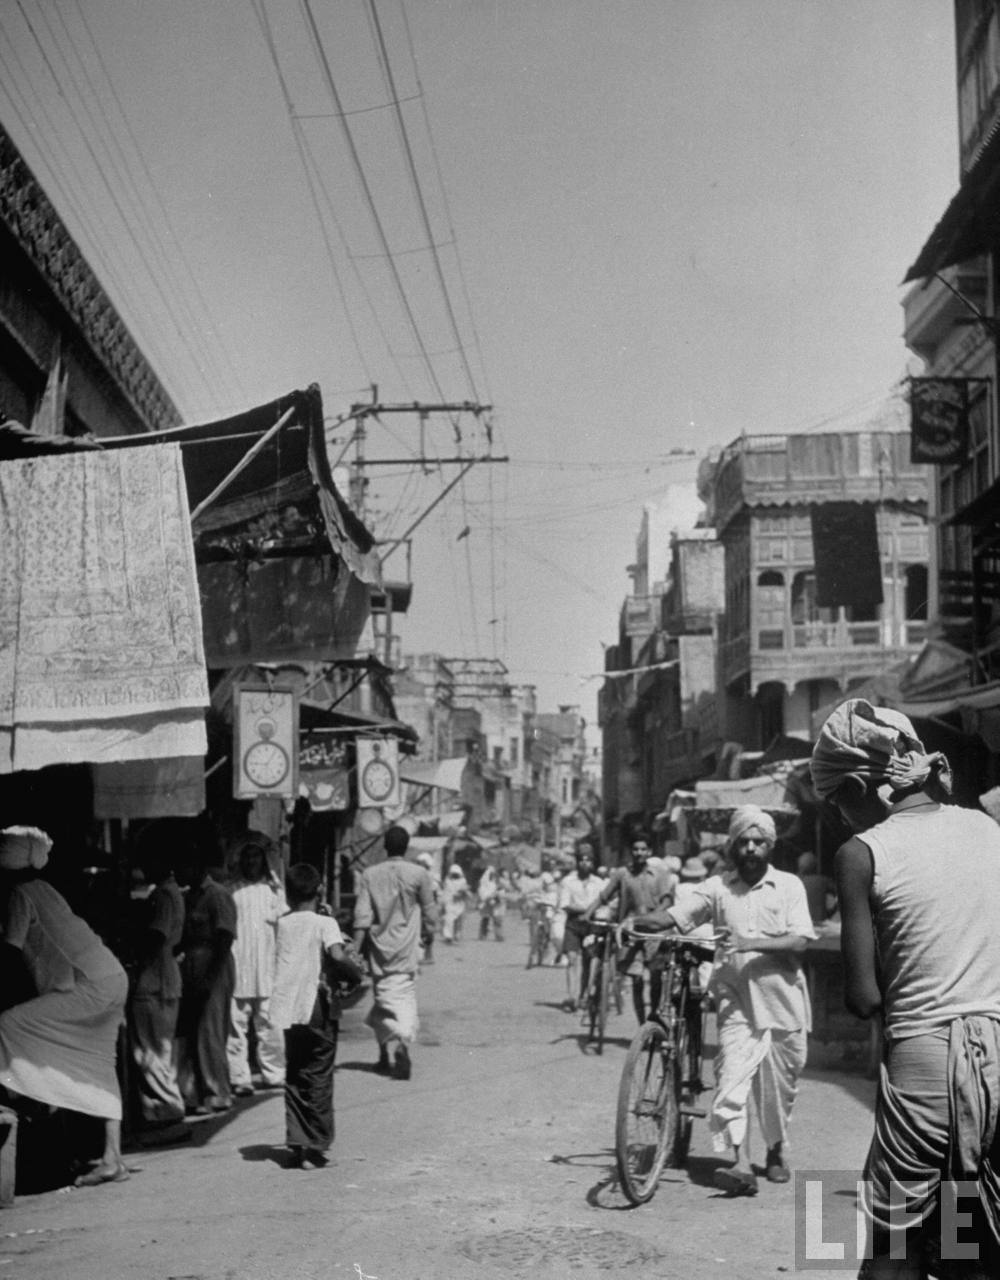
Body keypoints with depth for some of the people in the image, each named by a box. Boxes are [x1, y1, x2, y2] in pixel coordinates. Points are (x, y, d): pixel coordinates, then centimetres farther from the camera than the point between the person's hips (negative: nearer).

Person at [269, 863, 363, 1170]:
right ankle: (315, 1147, 8)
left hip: (287, 1008, 4)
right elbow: (337, 956, -25)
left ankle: (296, 1144, 9)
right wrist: (355, 974, -9)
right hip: (317, 1008, -4)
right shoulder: (325, 923, -8)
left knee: (294, 1078, 13)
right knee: (318, 1079, 6)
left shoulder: (282, 923, 7)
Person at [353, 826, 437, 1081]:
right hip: (406, 949, -2)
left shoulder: (370, 874, 0)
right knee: (405, 997, -2)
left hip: (379, 946, 2)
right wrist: (427, 932, 19)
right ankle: (402, 1043, -26)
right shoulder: (418, 874, -3)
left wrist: (356, 949, -5)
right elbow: (429, 914, 2)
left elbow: (362, 915, -5)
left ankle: (384, 1054, 18)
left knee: (381, 998, 13)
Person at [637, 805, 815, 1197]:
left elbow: (799, 940, -10)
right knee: (731, 1079, -15)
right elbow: (674, 916, -3)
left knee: (779, 1084, 11)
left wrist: (752, 943, -24)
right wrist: (633, 922, -21)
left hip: (782, 997, 0)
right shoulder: (717, 887, 5)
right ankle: (742, 1165, -19)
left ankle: (776, 1152, 33)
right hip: (737, 1000, 0)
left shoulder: (788, 885, 1)